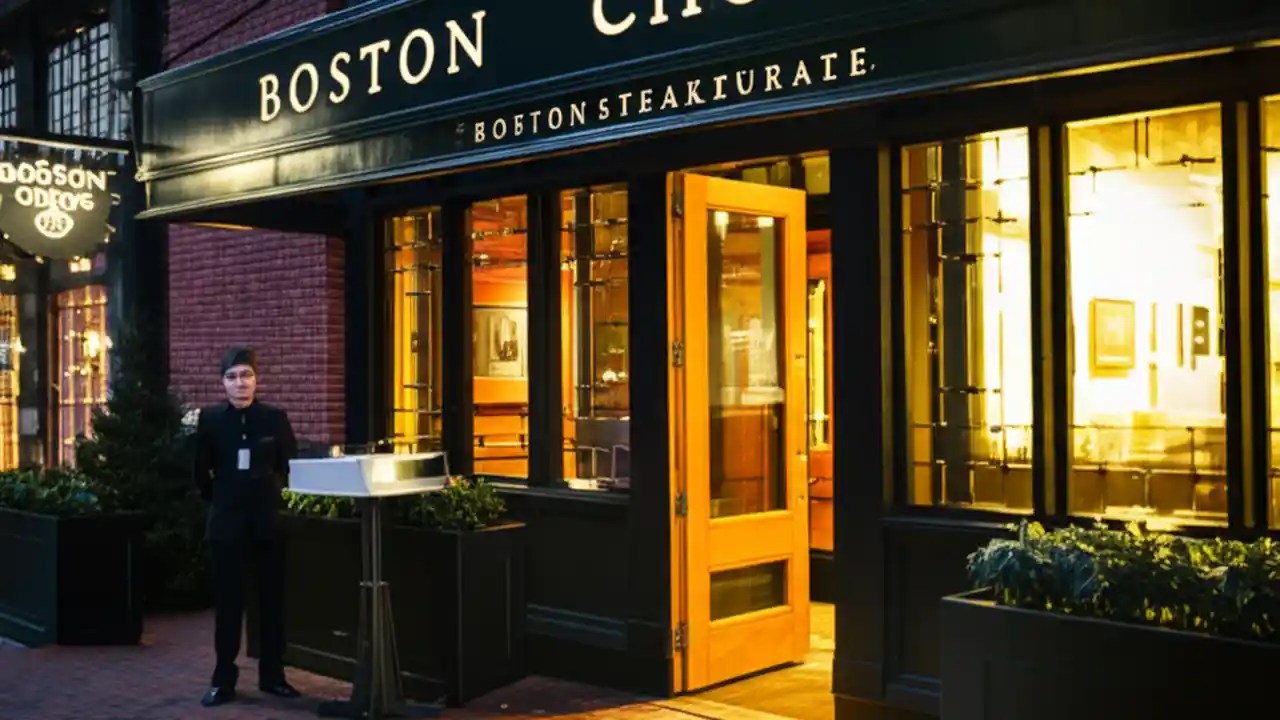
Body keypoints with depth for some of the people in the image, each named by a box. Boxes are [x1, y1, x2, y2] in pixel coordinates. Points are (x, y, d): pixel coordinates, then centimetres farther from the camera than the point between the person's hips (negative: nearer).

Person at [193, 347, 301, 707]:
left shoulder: (275, 418, -2)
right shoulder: (210, 418, -1)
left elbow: (292, 467, 4)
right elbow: (201, 472, 7)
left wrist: (275, 496, 2)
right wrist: (218, 500, 8)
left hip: (269, 518, 0)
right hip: (227, 520, 0)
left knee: (273, 598, 7)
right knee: (227, 601, 4)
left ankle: (272, 675, 19)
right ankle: (223, 680, 13)